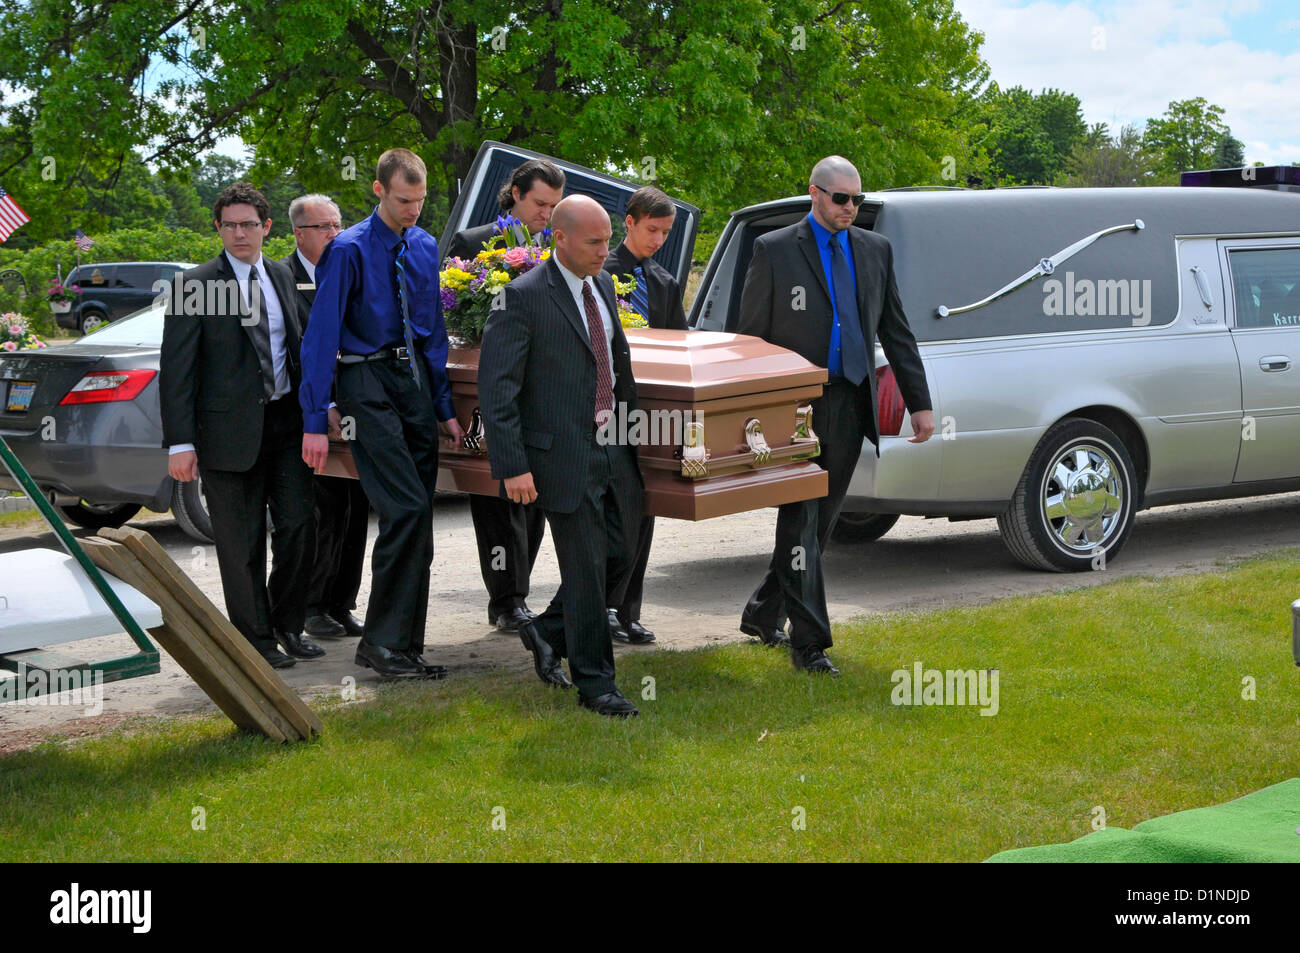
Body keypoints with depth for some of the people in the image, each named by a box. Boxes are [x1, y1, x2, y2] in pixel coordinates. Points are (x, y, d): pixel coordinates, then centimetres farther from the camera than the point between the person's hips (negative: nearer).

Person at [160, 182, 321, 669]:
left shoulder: (281, 276, 11)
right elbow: (175, 369, -9)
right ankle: (255, 637, 16)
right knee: (242, 542, 3)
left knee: (298, 526, 3)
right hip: (229, 427, -5)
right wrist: (180, 442, -15)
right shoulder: (193, 285, -7)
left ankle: (287, 624, 22)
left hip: (286, 421, 5)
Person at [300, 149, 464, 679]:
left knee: (418, 517, 6)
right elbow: (321, 335, -11)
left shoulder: (425, 247, 11)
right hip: (367, 381, -6)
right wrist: (315, 421, -15)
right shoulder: (349, 250, -9)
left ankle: (407, 647, 16)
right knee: (406, 508, -17)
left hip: (415, 377, 7)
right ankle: (381, 641, -10)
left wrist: (444, 408, 14)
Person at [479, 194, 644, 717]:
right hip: (564, 458, -7)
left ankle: (547, 632, 34)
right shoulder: (524, 297, -14)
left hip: (615, 454, 8)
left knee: (619, 557, 12)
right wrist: (513, 466, -20)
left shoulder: (603, 285, 10)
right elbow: (496, 386, -16)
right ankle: (594, 682, 12)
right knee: (585, 570, -2)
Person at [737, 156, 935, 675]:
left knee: (819, 520, 12)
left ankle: (762, 616, 29)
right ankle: (809, 642, -3)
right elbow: (749, 337, -2)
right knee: (800, 522, -7)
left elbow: (896, 332, 14)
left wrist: (919, 402, 8)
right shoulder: (774, 250, -2)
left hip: (851, 406, 5)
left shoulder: (876, 250, 11)